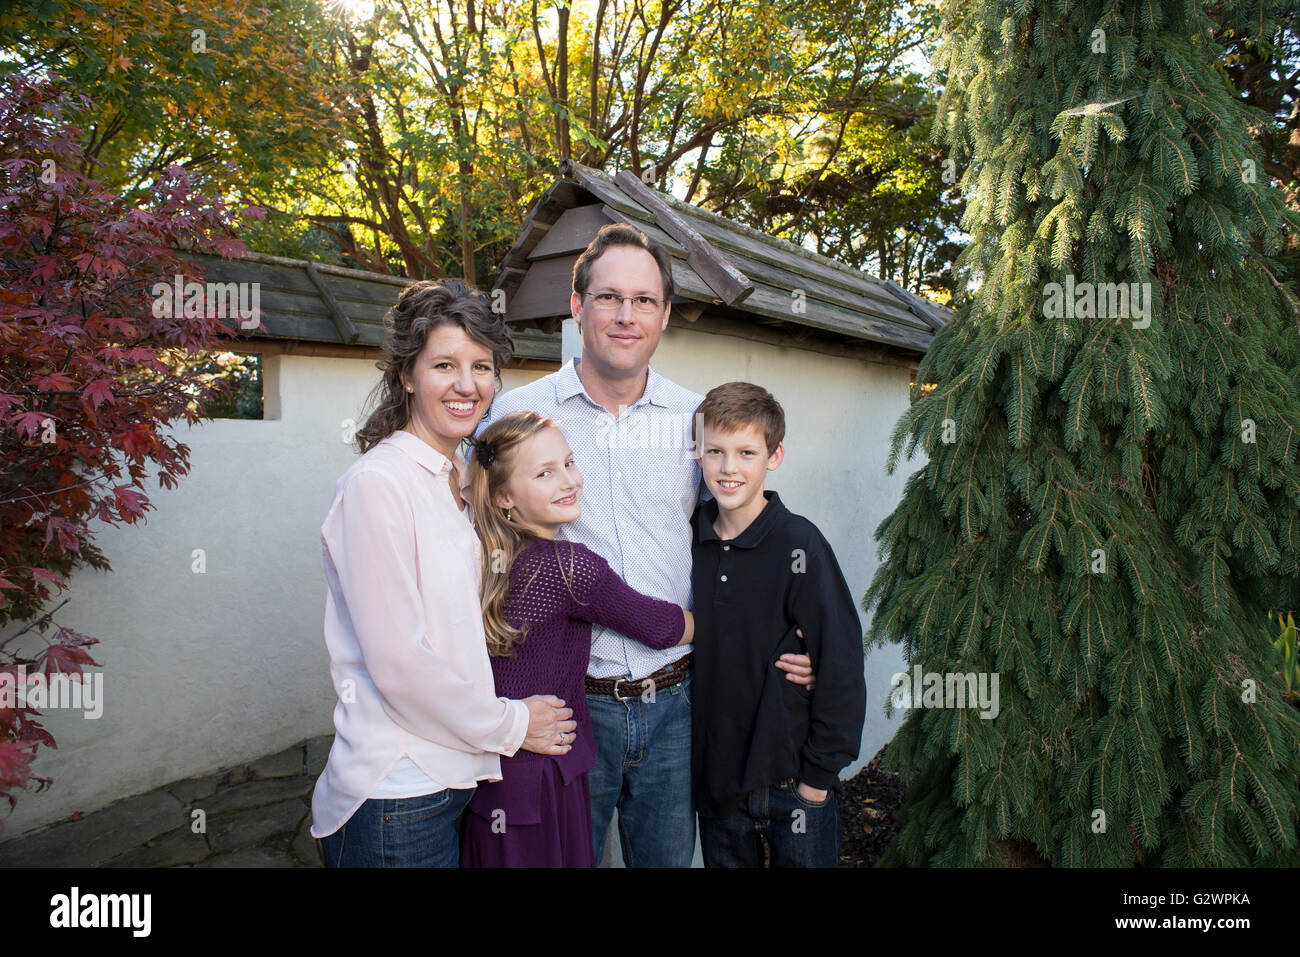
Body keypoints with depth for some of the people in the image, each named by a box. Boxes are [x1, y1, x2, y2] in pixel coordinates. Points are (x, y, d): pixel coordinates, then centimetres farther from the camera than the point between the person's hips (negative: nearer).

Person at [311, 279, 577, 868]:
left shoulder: (463, 481, 8)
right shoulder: (377, 483, -17)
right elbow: (398, 662, -20)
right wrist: (509, 725, -10)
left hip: (458, 775, 8)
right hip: (398, 798, -8)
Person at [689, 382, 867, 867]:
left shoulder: (798, 545, -16)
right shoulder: (690, 537, -3)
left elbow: (840, 662, -13)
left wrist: (821, 772, -10)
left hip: (791, 785, -4)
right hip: (714, 776, 4)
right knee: (724, 858, 20)